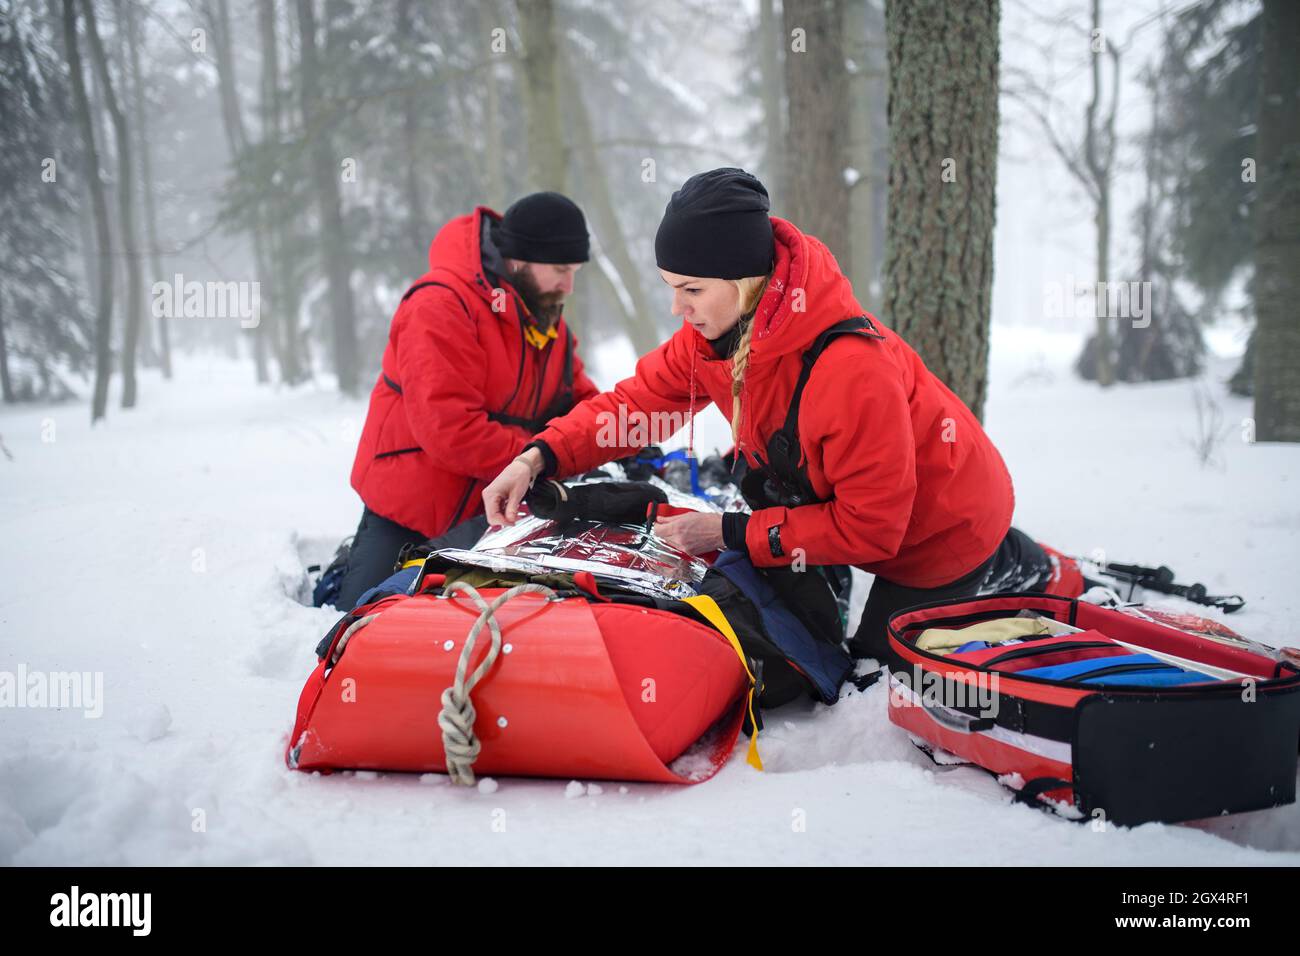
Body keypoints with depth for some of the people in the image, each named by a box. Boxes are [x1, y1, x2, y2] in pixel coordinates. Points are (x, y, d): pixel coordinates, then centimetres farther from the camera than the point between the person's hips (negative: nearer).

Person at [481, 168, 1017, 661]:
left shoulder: (852, 369, -40)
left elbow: (868, 527, -33)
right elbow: (640, 399, -7)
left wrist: (729, 534, -31)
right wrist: (538, 458, -22)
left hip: (944, 531, -6)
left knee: (873, 663, 4)